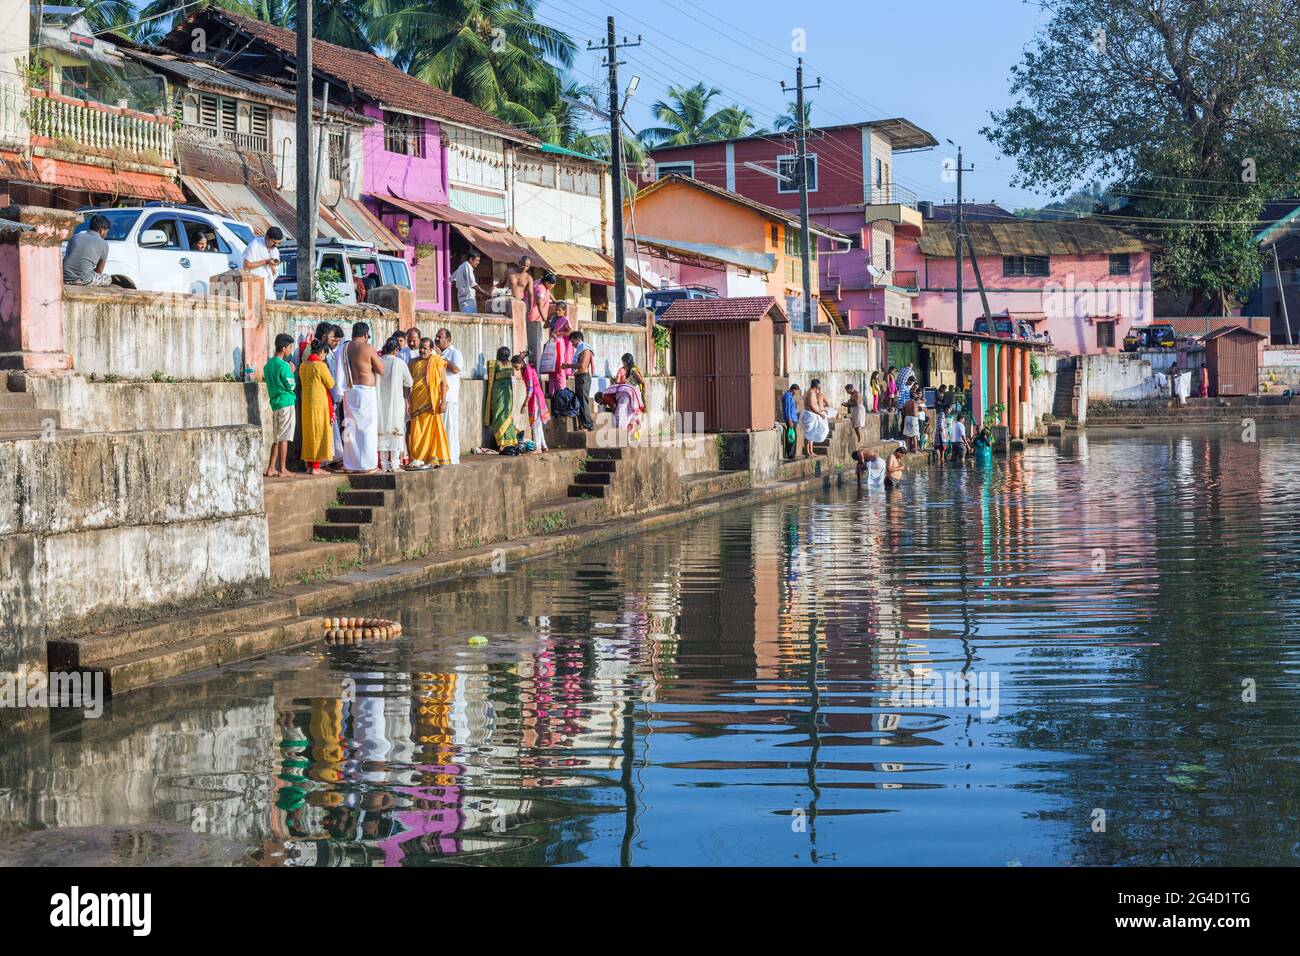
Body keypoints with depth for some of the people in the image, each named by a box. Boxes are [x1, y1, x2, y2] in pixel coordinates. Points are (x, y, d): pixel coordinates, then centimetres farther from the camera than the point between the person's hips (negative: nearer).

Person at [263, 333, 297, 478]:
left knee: (277, 438, 13)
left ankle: (271, 468, 12)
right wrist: (292, 372, 3)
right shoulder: (284, 365, -14)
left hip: (274, 403, 8)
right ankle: (282, 470, -2)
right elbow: (291, 386, -12)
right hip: (286, 403, -8)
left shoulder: (268, 364, 10)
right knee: (284, 438, -4)